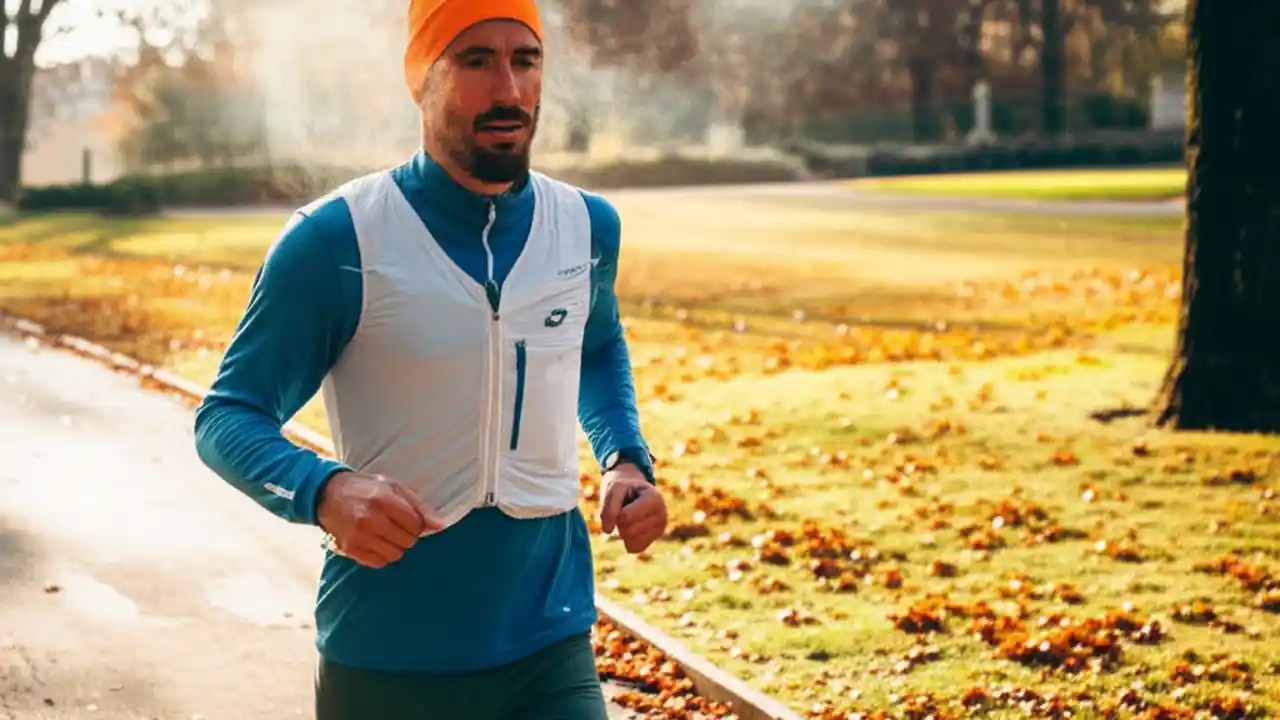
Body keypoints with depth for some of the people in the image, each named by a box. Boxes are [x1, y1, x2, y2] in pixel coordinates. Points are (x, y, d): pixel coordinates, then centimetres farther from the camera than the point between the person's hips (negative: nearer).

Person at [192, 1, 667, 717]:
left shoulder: (589, 227, 2)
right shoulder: (335, 240, -12)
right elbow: (228, 416, -8)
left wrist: (626, 458, 6)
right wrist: (324, 490, -28)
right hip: (385, 658, -2)